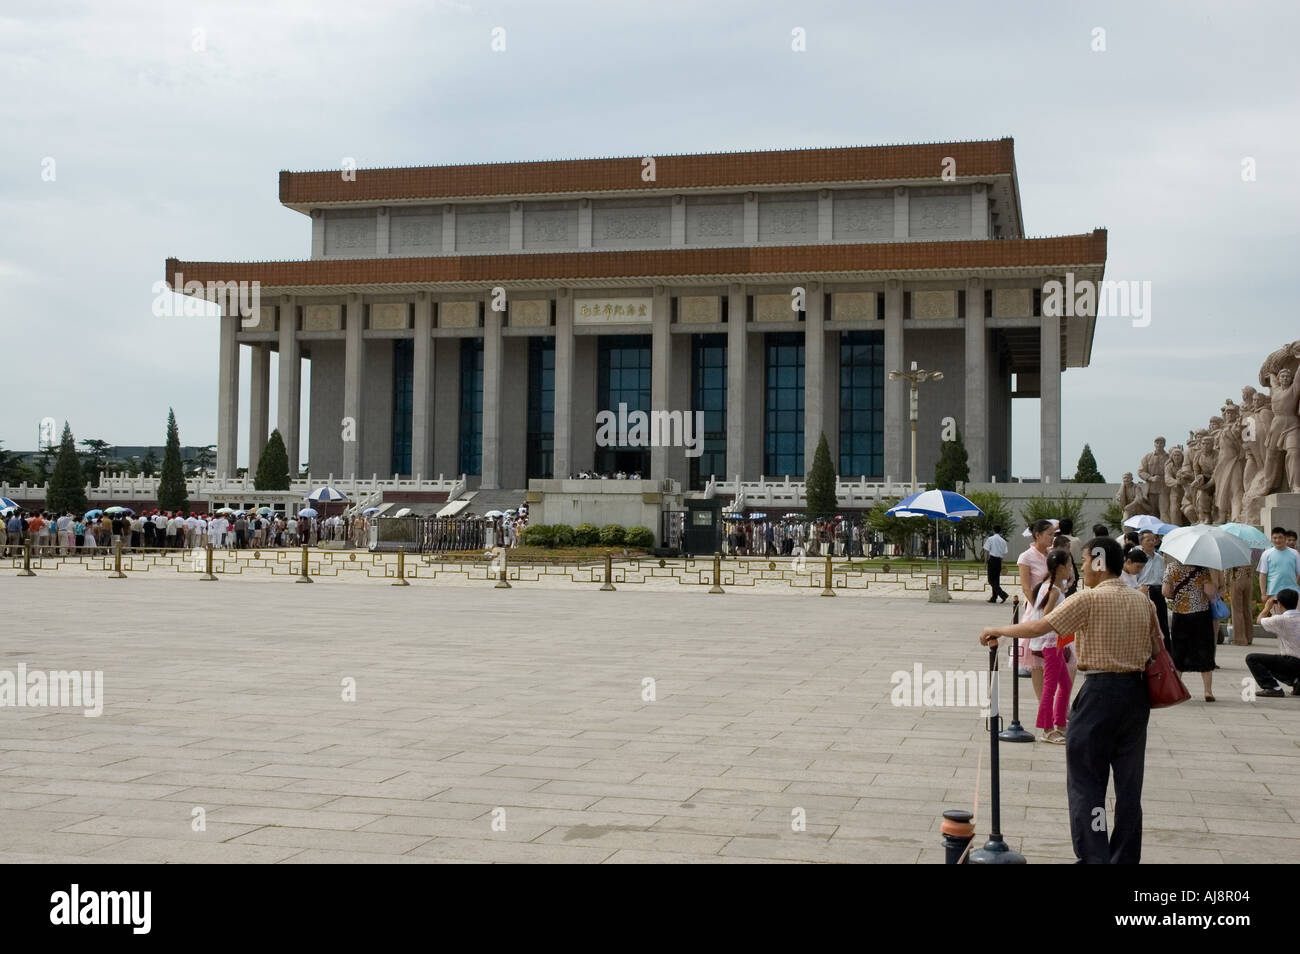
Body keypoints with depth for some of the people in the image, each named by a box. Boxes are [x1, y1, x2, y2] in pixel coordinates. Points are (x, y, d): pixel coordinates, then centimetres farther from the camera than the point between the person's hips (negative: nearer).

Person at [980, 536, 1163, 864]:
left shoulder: (1089, 599, -11)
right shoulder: (1142, 601, 8)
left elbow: (1039, 627, -15)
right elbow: (1156, 649, 11)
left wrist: (999, 631, -3)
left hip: (1100, 690, -6)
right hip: (1136, 692, 6)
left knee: (1085, 781, 2)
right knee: (1128, 783, 11)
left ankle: (1094, 857, 0)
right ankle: (1125, 858, 18)